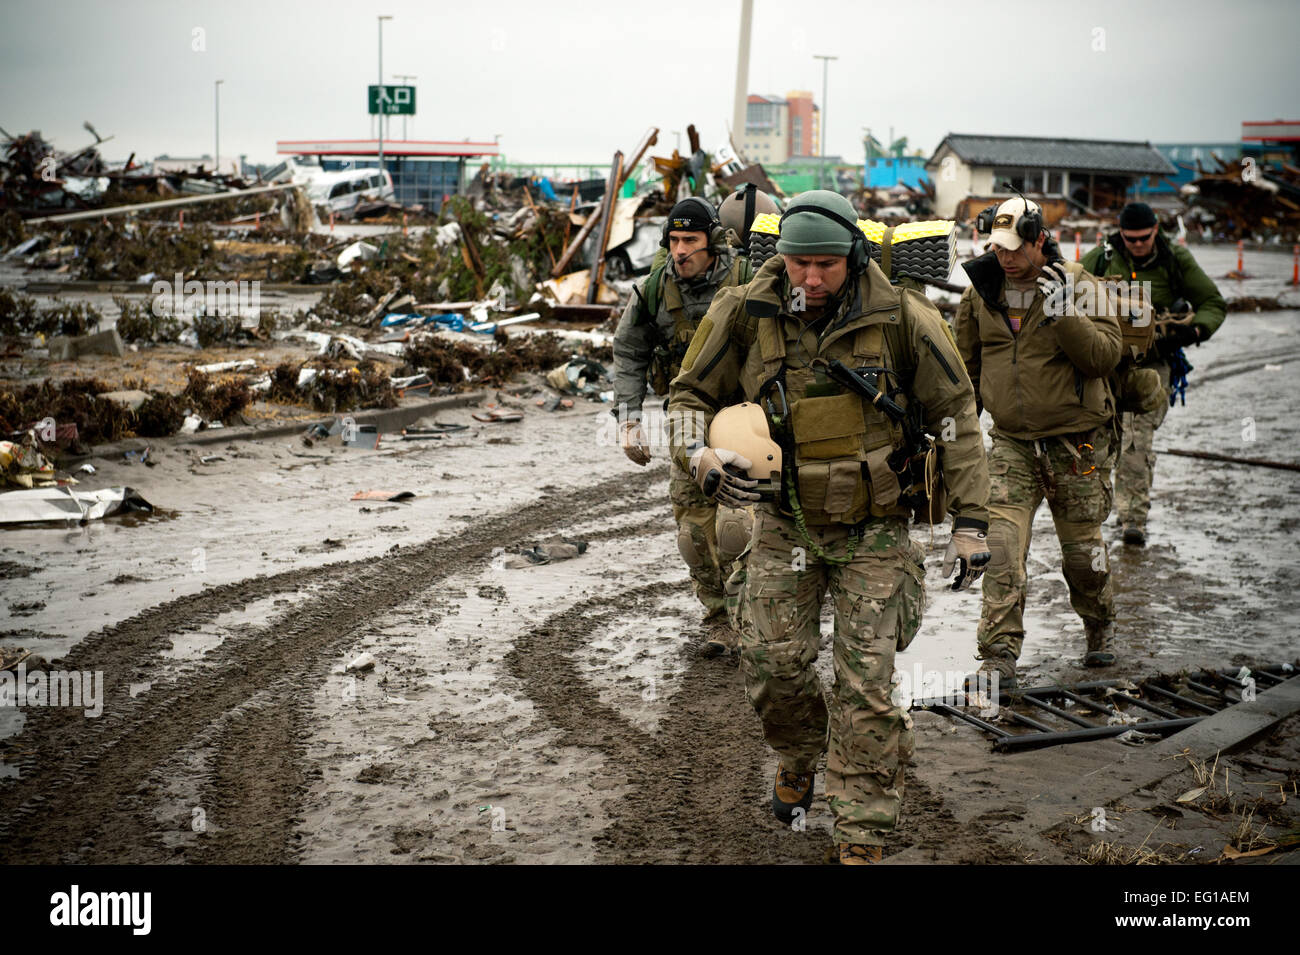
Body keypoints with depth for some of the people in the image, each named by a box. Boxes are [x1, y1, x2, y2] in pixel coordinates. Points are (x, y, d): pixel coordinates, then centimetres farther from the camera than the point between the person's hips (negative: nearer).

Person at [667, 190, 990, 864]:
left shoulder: (900, 318, -13)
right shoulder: (745, 314, -10)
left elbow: (956, 416, -4)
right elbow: (691, 395, 2)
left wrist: (969, 522, -6)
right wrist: (698, 454, -20)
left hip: (874, 530, -2)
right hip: (784, 523, 2)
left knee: (865, 685, -4)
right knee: (773, 663, 2)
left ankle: (861, 839, 8)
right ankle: (799, 758, 36)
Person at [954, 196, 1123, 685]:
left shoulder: (1078, 285, -7)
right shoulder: (981, 290, 2)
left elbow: (1105, 356, -17)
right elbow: (965, 362, 16)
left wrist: (1065, 315, -29)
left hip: (1076, 440, -2)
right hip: (1012, 442, 2)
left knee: (1082, 548, 9)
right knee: (1002, 547, -13)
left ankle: (1100, 626, 37)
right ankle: (999, 653, -9)